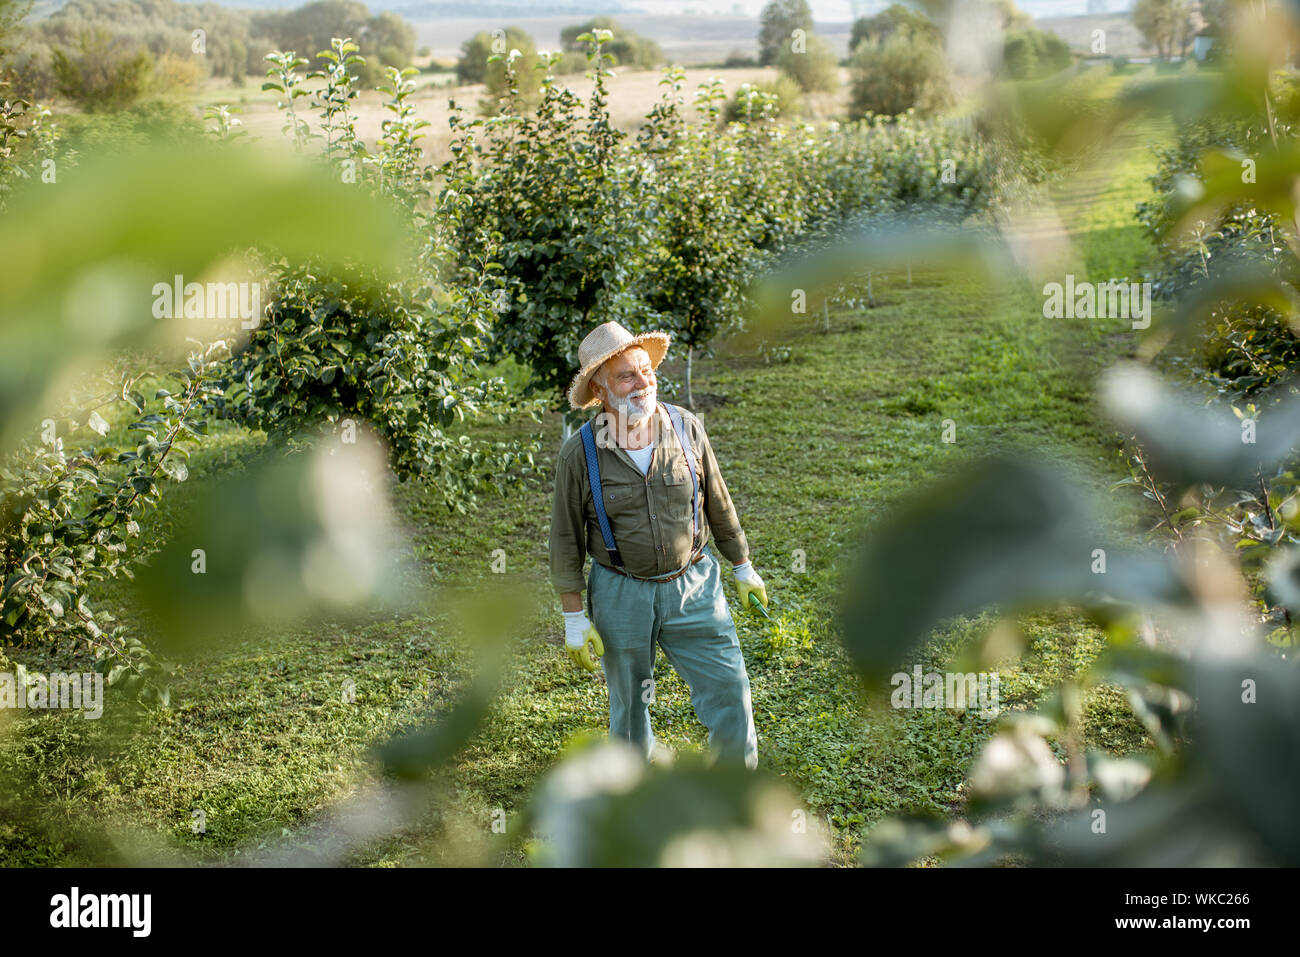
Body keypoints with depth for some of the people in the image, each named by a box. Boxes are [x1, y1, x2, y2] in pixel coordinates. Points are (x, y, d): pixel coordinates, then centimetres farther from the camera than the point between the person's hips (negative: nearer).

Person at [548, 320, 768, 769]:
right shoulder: (579, 453, -12)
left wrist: (744, 568, 14)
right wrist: (574, 620, -4)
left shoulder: (686, 428, -6)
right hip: (621, 593, -1)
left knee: (729, 692, 0)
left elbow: (718, 505, 7)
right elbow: (566, 541, -4)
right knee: (629, 703, 16)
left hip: (693, 586, 1)